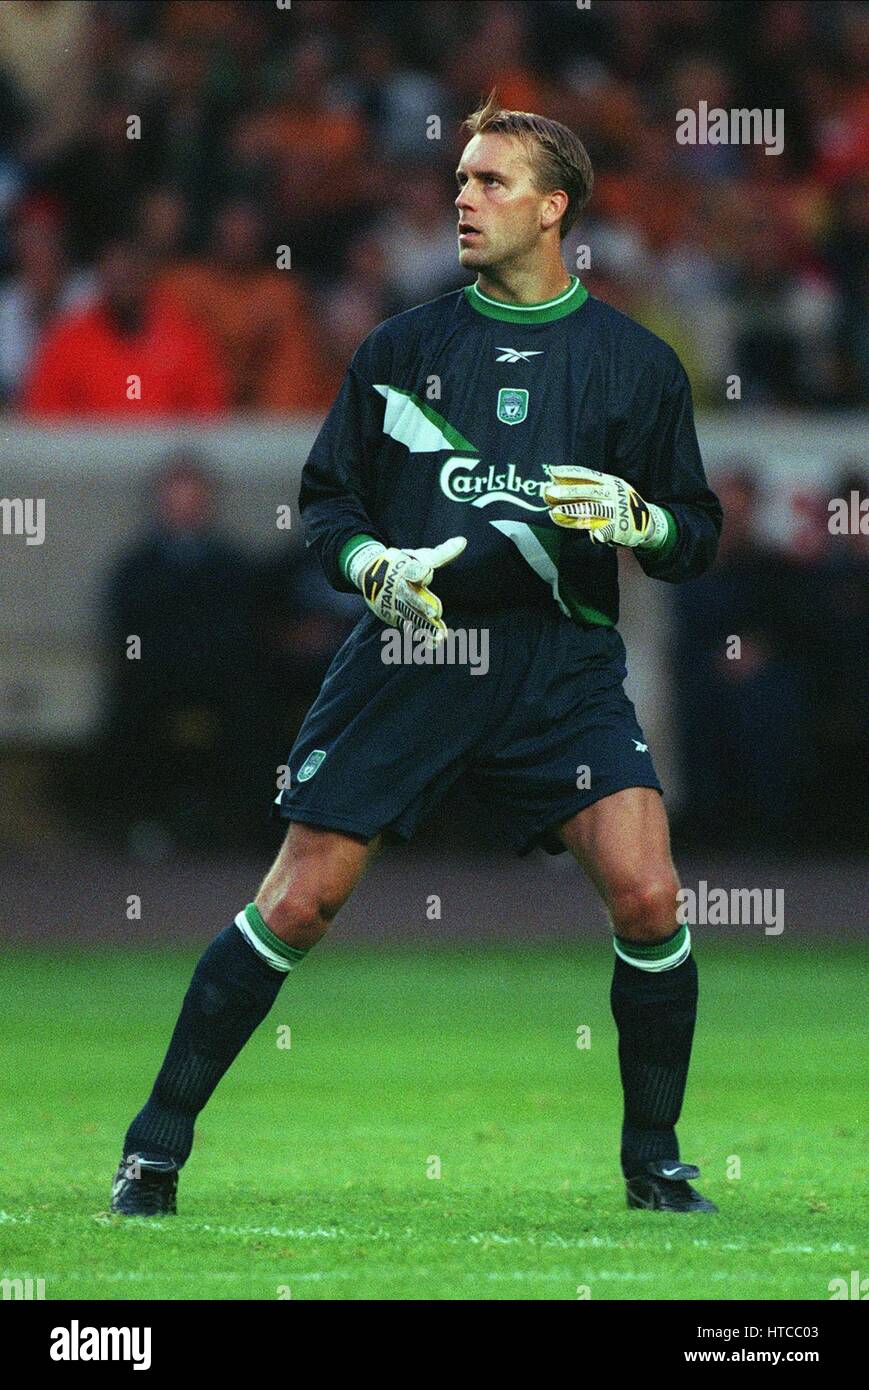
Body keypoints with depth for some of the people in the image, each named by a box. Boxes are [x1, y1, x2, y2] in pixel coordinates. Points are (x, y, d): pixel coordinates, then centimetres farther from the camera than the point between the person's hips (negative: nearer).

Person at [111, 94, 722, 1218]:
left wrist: (632, 517, -12)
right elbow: (325, 498, 13)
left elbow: (694, 536, 10)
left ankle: (654, 1163, 3)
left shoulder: (634, 363, 7)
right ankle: (157, 1144, 8)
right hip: (408, 655, 0)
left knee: (647, 895, -15)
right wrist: (372, 563, -8)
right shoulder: (403, 347, 9)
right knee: (296, 903, -4)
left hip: (560, 662, 0)